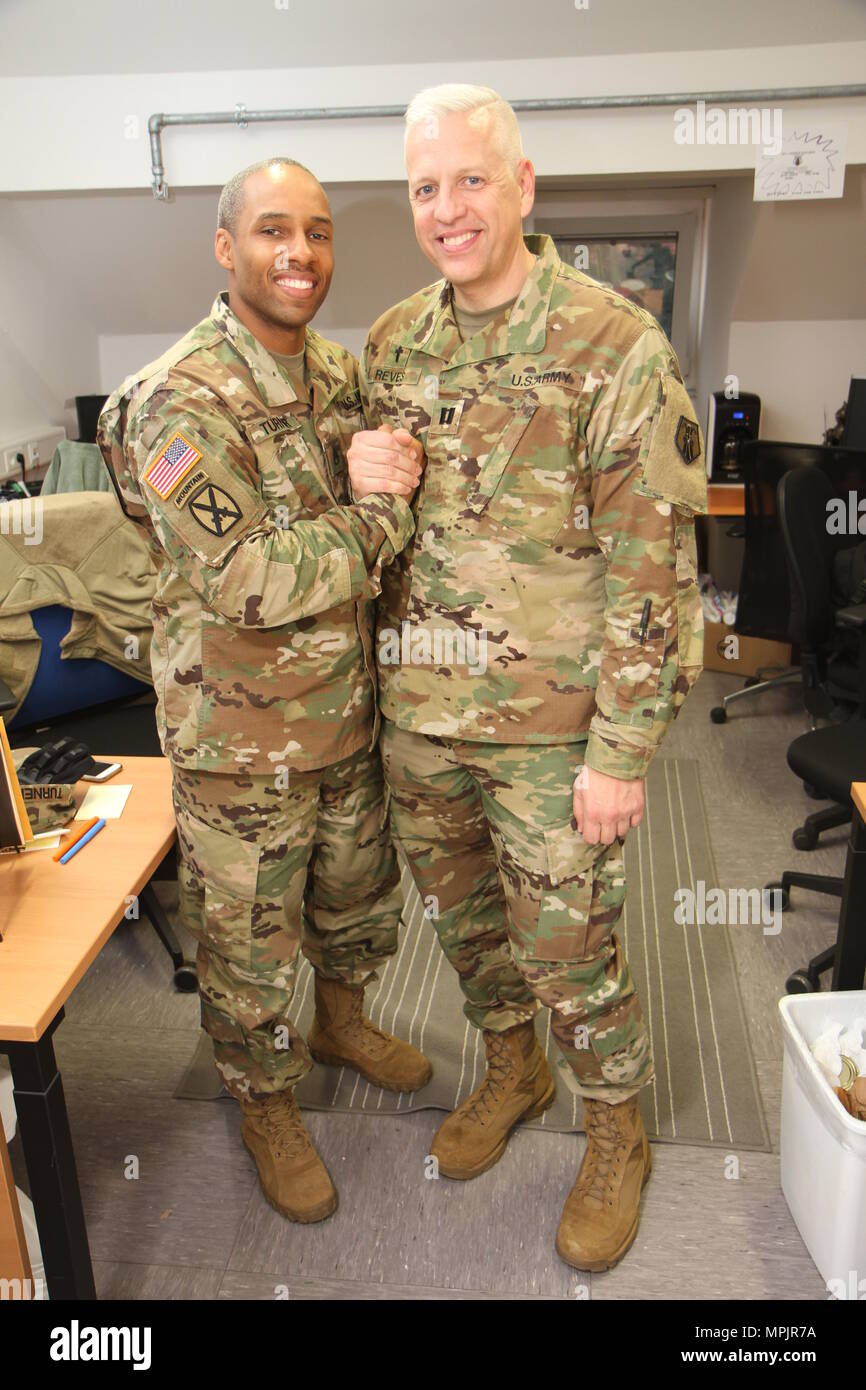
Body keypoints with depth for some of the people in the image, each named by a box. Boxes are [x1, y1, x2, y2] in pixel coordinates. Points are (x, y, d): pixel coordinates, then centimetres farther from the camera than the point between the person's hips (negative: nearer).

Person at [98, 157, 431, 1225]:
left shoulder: (338, 374, 5)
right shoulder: (181, 402, -20)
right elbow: (247, 580, -28)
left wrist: (381, 477, -8)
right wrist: (385, 518, -20)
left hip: (347, 707, 7)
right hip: (239, 735, -7)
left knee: (358, 889, 25)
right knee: (250, 938, 12)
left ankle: (341, 1022, 54)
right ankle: (267, 1106, 38)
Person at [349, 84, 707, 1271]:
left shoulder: (615, 347, -13)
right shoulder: (391, 345, 6)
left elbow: (651, 572, -14)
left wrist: (621, 754, -16)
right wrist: (361, 484, -7)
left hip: (551, 725, -5)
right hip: (419, 713, 6)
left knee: (567, 949, 8)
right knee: (462, 916, 21)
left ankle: (618, 1137, 36)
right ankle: (511, 1073, 48)